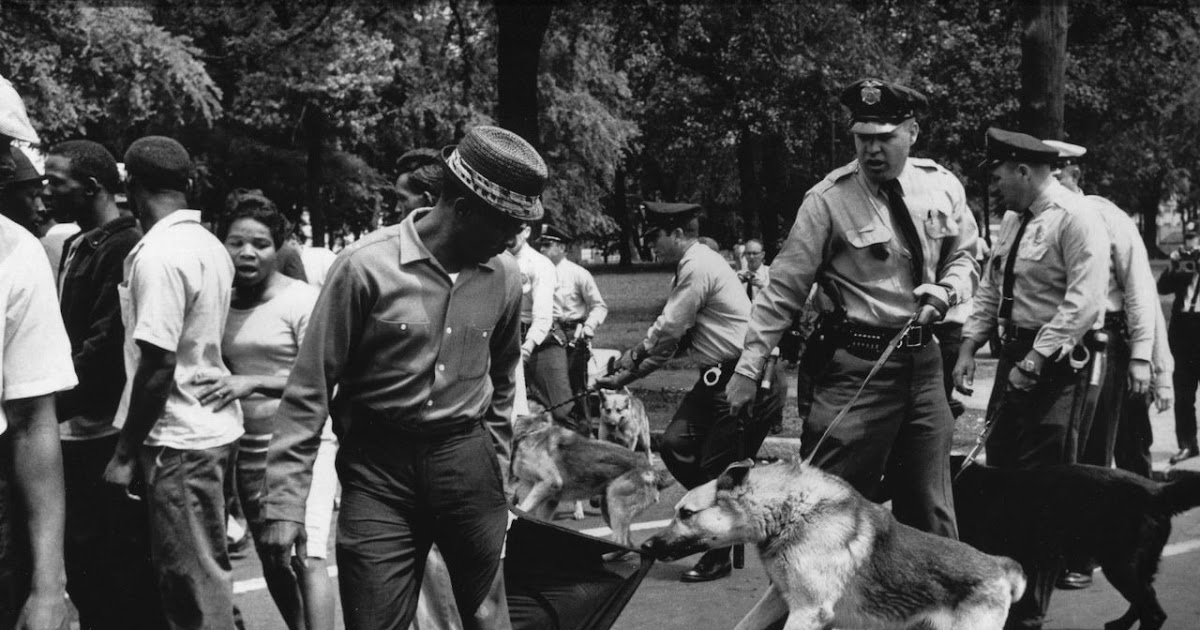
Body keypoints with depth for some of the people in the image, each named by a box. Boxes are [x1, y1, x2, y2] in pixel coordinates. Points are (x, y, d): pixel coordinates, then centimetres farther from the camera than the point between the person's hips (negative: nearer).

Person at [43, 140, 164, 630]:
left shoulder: (123, 249, -14)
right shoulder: (79, 246, 16)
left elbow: (106, 345, -19)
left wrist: (54, 403, -17)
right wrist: (53, 401, 6)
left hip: (105, 436, -9)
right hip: (77, 434, 9)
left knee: (123, 570, -2)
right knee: (82, 558, 16)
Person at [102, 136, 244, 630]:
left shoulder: (158, 254, -18)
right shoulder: (209, 244, 7)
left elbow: (158, 364, -20)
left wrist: (125, 452, -13)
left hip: (180, 439, -9)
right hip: (213, 424, 9)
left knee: (194, 586, -2)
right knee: (205, 574, 17)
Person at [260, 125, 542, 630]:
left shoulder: (504, 276, 1)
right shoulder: (367, 265, -12)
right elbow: (310, 388, -8)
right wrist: (285, 502, -11)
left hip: (466, 462, 4)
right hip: (378, 472, -3)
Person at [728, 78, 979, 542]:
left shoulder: (941, 186, 4)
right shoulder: (829, 200, -9)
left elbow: (965, 257, 18)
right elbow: (785, 287, -8)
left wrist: (946, 292, -5)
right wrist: (748, 368, -11)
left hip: (923, 360, 5)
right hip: (856, 364, -4)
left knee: (931, 509, 13)